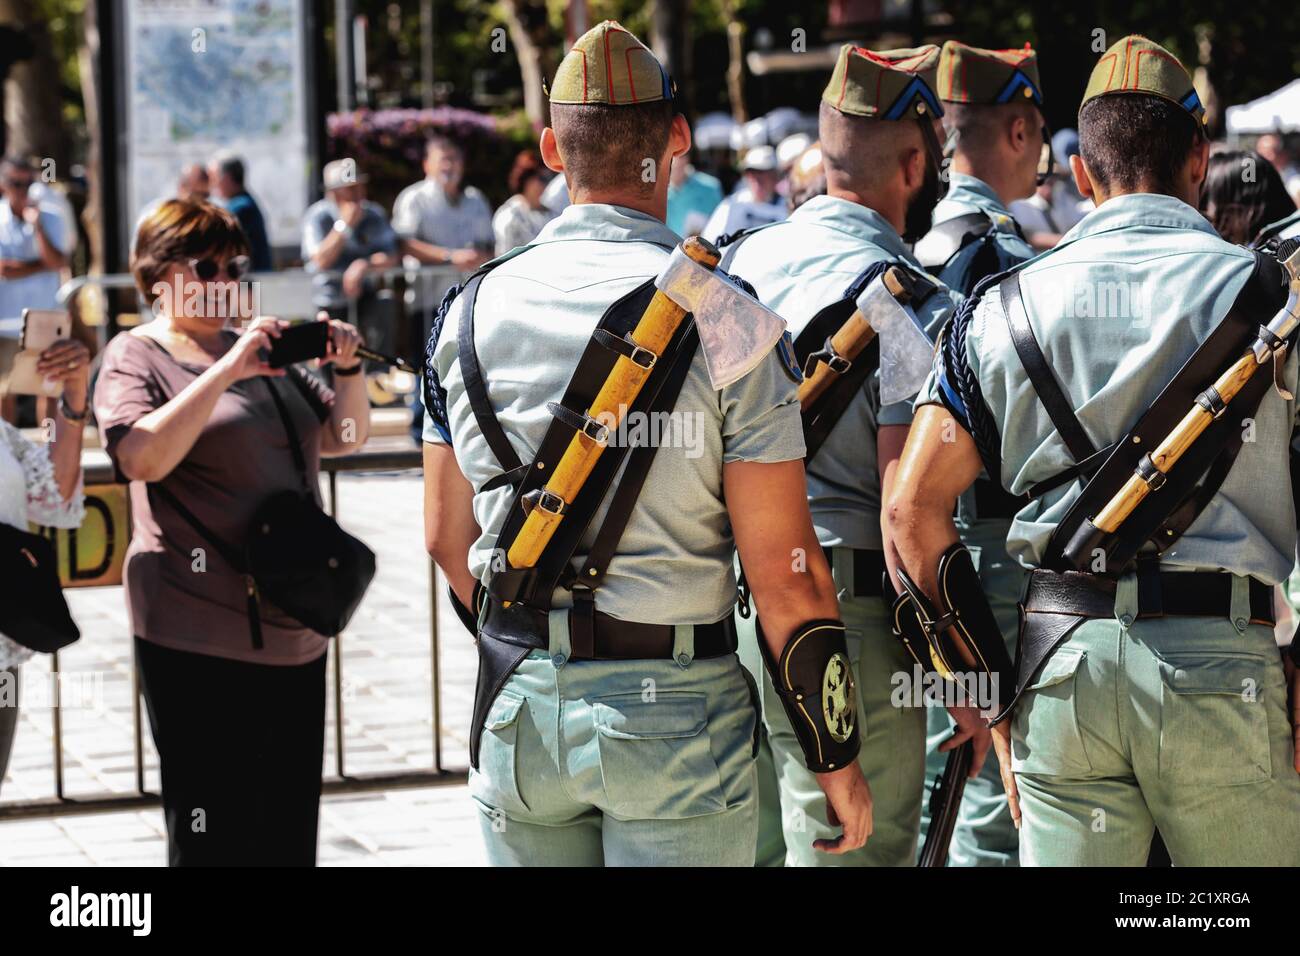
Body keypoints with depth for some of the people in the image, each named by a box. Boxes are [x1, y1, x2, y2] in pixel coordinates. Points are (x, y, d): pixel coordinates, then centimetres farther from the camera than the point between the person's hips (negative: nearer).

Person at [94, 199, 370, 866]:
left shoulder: (259, 349, 19)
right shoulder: (136, 356, -1)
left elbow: (344, 438, 22)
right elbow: (142, 457, -20)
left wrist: (347, 367, 3)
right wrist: (227, 371, -22)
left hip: (293, 630, 7)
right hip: (199, 638, -7)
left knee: (289, 833, 11)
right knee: (214, 836, -7)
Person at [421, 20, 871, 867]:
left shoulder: (474, 311, 2)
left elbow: (449, 537, 11)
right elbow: (785, 573, -12)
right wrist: (838, 756, -2)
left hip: (518, 705, 4)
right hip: (672, 704, -4)